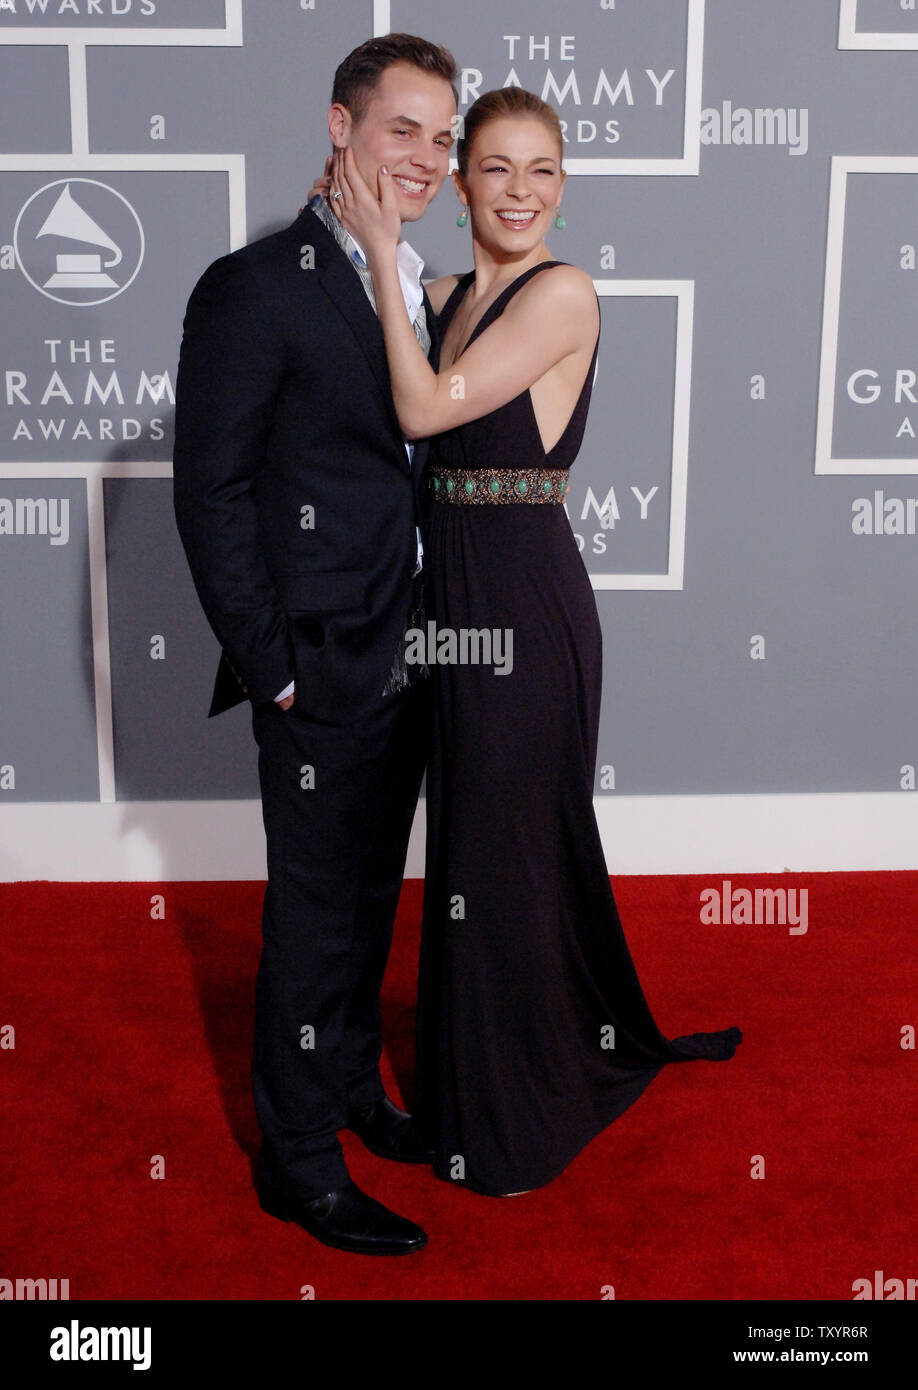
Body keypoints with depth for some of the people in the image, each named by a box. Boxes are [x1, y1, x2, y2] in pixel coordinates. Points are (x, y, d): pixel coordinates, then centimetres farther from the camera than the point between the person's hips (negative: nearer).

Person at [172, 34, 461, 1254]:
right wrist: (272, 666, -14)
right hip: (323, 674, -7)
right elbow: (210, 494, -13)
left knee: (372, 895, 20)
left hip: (408, 663, 7)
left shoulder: (426, 293, 10)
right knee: (315, 915, 5)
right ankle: (300, 1163, 23)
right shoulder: (256, 289, -12)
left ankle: (352, 1086, 40)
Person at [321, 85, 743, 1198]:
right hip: (455, 592, 8)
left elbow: (426, 408, -19)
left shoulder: (562, 293, -13)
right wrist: (354, 232, 0)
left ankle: (512, 1116, 26)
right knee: (475, 834, 19)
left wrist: (383, 256, -14)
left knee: (507, 844, 5)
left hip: (525, 601, -8)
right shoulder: (444, 297, 11)